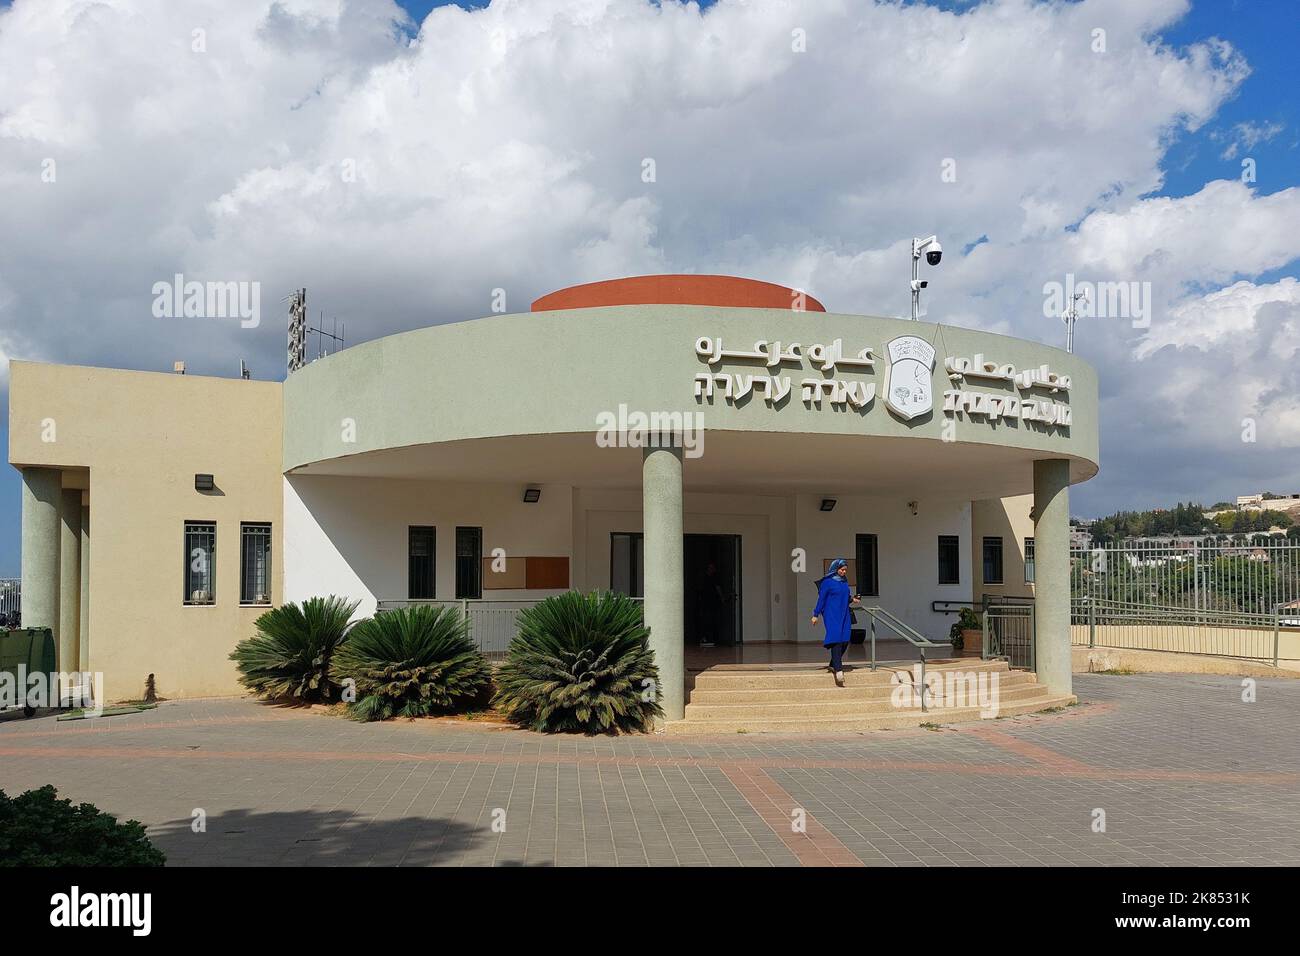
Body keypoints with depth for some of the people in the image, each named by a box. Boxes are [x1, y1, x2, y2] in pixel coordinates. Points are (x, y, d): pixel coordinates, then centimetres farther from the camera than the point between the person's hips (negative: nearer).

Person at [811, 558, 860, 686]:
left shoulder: (844, 581, 13)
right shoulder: (827, 582, -6)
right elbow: (821, 599, -7)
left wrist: (852, 599, 3)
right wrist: (816, 615, -9)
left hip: (844, 615, 7)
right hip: (832, 615, -7)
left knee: (845, 640, 3)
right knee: (836, 640, -14)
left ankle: (834, 664, 21)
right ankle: (838, 669, -19)